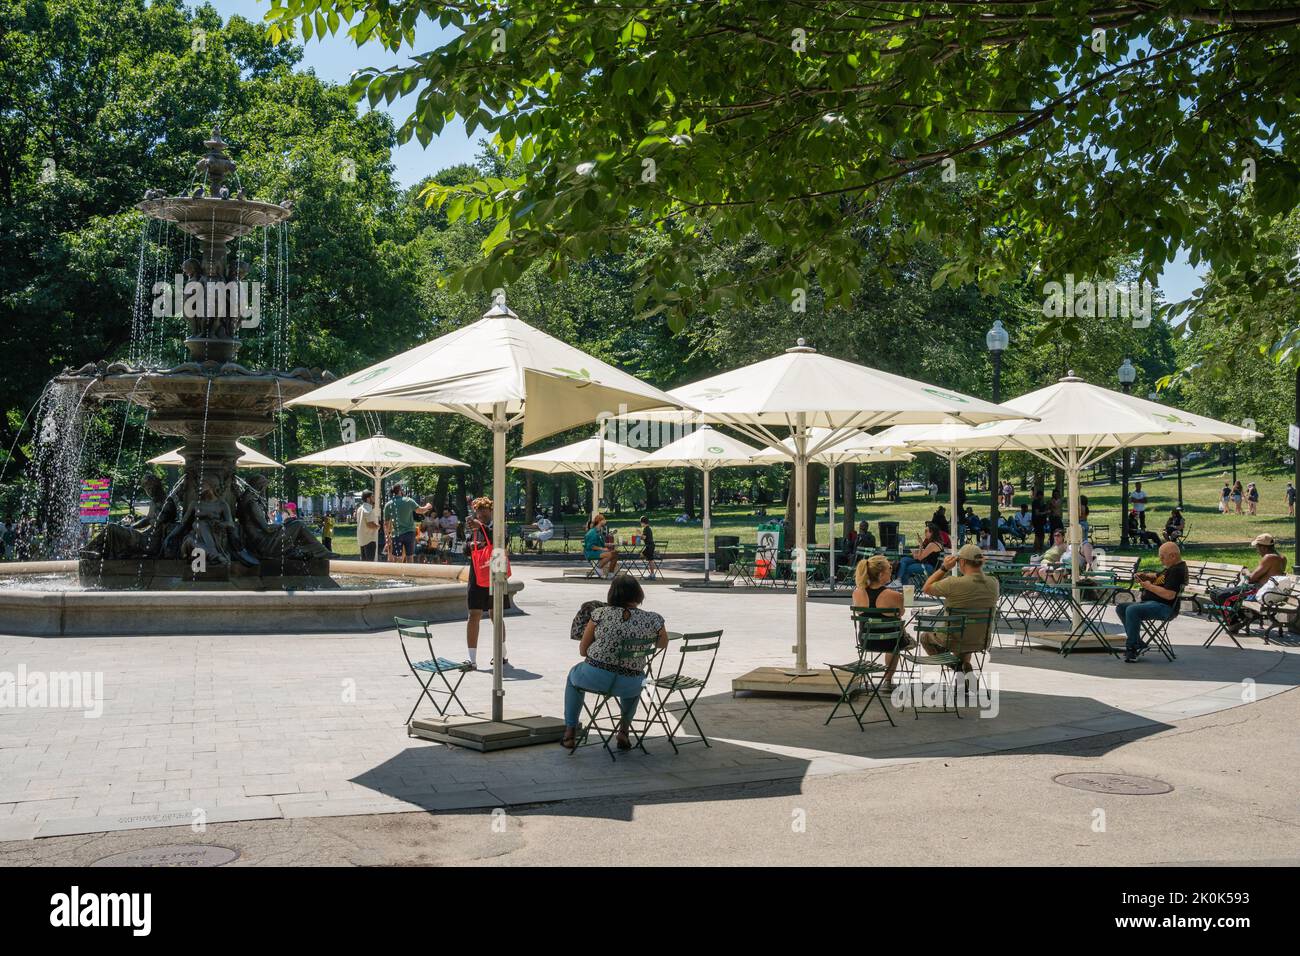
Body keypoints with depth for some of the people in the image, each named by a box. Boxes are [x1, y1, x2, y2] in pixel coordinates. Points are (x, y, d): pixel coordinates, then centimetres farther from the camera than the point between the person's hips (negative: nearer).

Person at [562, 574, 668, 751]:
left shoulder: (601, 613, -5)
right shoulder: (653, 620, -4)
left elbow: (582, 650, 5)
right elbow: (663, 644, 16)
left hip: (594, 677, -1)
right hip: (628, 686, 1)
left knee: (574, 674, 34)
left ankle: (570, 733, 32)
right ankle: (624, 731, 32)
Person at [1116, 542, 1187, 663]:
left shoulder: (1178, 570, -16)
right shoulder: (1170, 567, 18)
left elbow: (1169, 595, -27)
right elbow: (1158, 576, 35)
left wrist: (1149, 586, -15)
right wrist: (1144, 575, 14)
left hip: (1164, 607, -12)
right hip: (1151, 603, 12)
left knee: (1132, 610, -32)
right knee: (1121, 608, 9)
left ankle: (1131, 648, -25)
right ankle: (1137, 642, 5)